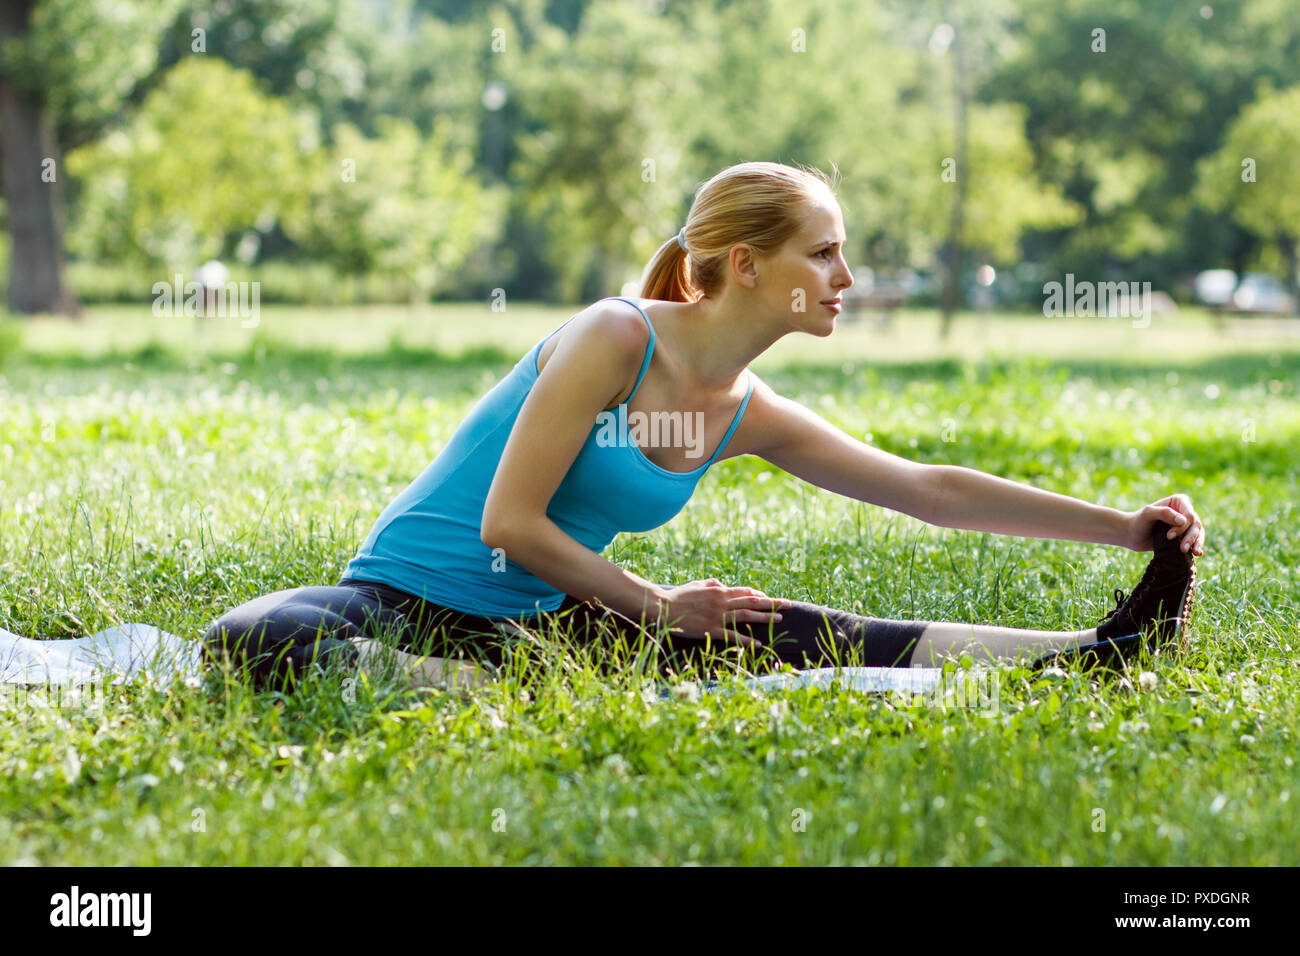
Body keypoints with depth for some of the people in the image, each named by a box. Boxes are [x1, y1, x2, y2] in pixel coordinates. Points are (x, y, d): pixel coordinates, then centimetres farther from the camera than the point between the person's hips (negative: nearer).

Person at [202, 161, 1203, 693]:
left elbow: (933, 488, 7)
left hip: (540, 620, 6)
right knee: (256, 647, -37)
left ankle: (1100, 651, -8)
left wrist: (1125, 528, 5)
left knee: (776, 631, -6)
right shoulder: (616, 337, -19)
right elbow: (510, 525, -20)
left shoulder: (753, 416, 3)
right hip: (406, 598, -6)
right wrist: (657, 609, -13)